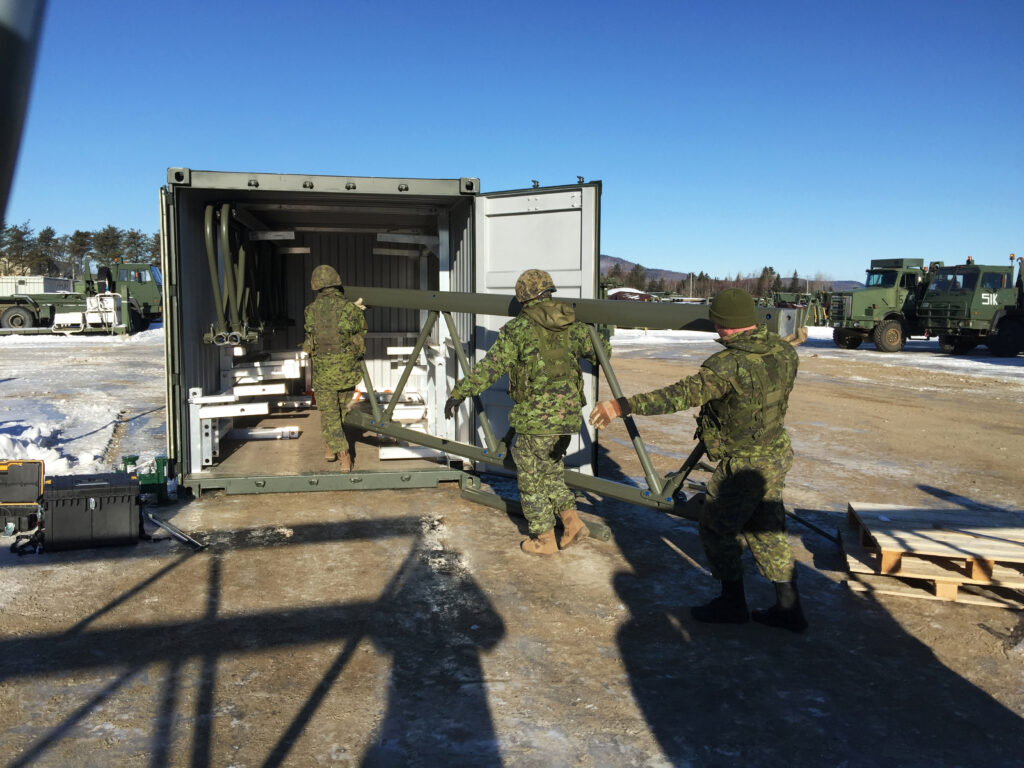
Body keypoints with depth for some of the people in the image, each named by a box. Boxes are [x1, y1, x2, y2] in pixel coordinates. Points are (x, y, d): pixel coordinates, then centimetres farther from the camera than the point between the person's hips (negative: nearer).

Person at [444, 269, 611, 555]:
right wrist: (604, 347, 43)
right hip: (569, 414, 6)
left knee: (531, 478, 10)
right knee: (550, 470, 24)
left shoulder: (518, 328, -8)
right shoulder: (572, 325, 7)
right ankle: (572, 523, 16)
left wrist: (458, 393, -3)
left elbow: (489, 368, -10)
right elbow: (600, 350, 18)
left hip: (536, 416, -6)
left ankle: (544, 539, 17)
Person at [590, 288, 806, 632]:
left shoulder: (729, 364, -27)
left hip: (744, 465, -8)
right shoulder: (783, 351, -2)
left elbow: (681, 395, -38)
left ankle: (732, 603, 24)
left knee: (716, 528, 11)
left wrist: (622, 406, -41)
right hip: (776, 456, 8)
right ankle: (787, 607, 28)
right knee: (765, 530, 20)